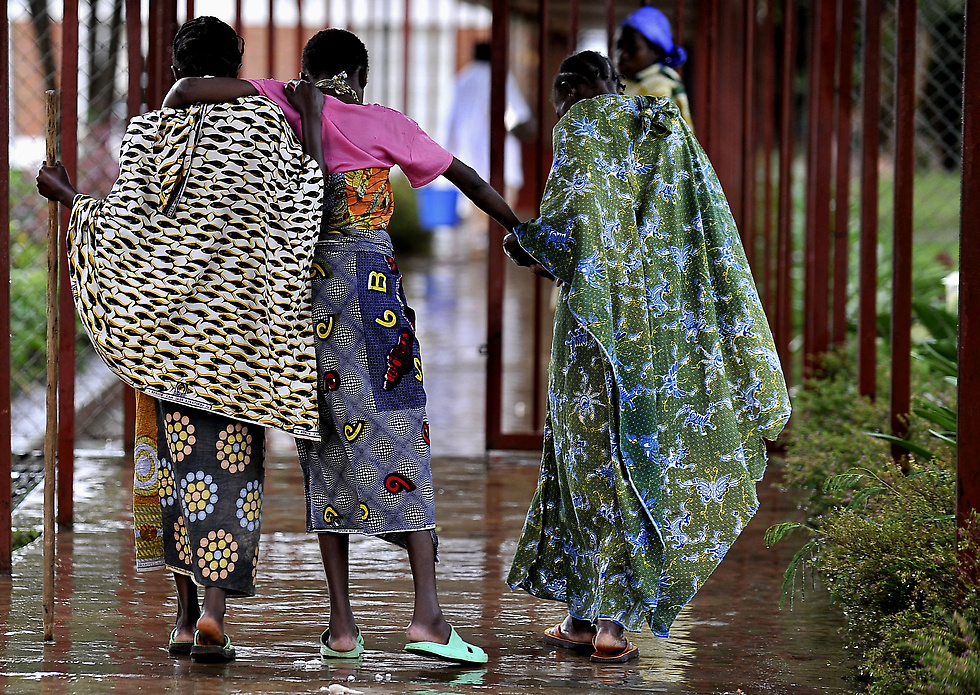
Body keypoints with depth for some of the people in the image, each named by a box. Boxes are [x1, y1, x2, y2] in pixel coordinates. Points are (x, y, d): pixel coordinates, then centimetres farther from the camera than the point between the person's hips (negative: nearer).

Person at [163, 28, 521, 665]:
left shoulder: (285, 108, 4)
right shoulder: (386, 124, 5)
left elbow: (187, 89, -10)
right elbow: (467, 178, 16)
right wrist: (523, 232, 29)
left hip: (301, 288, 2)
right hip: (374, 288, -2)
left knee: (327, 450, 7)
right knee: (400, 433, -2)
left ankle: (342, 624, 4)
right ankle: (428, 612, -15)